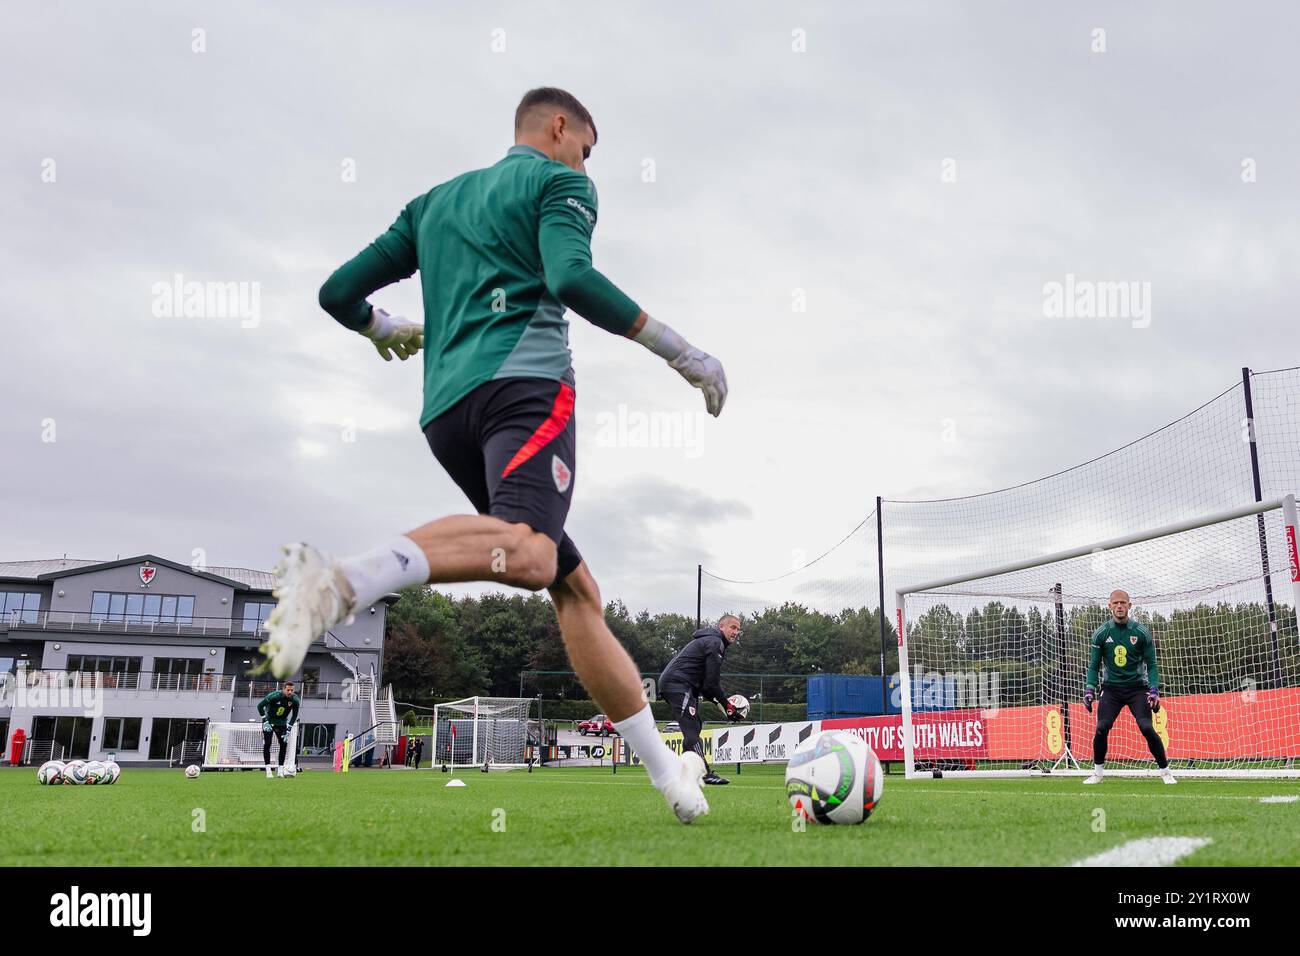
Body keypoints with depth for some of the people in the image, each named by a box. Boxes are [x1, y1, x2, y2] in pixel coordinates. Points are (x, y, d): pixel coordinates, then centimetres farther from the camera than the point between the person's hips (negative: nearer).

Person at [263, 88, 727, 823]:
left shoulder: (435, 201, 30)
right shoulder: (559, 182, 11)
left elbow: (339, 293, 27)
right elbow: (571, 279, -11)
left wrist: (388, 329, 48)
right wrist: (680, 352, -8)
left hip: (446, 412, 8)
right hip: (523, 382, -7)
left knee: (576, 589, 9)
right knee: (527, 551, -31)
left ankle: (667, 772, 9)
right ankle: (343, 582, -54)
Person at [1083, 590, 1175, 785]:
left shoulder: (1141, 632, -4)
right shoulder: (1101, 633, -1)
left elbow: (1151, 664, 1)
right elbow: (1094, 665, 5)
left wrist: (1154, 690, -10)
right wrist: (1089, 689, -5)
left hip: (1137, 688, -1)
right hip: (1111, 688, 1)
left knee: (1147, 728, -16)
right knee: (1101, 728, -12)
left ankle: (1165, 771, 4)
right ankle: (1097, 772, 6)